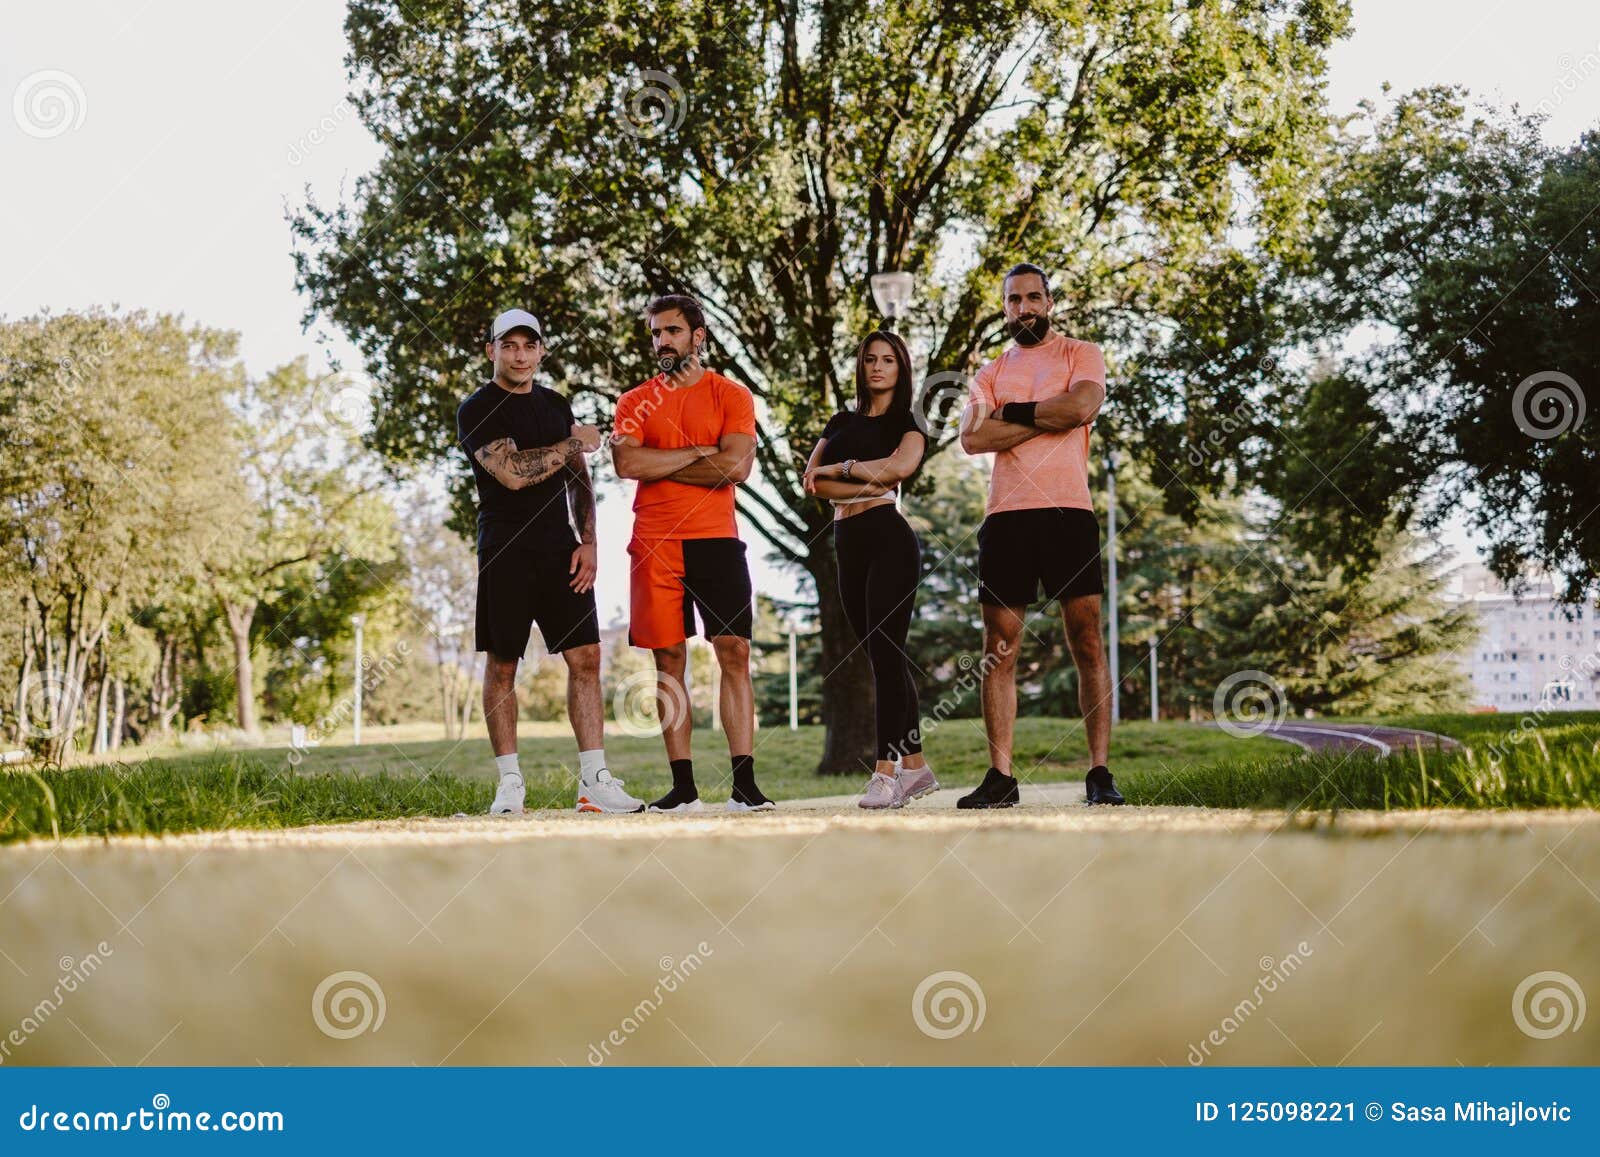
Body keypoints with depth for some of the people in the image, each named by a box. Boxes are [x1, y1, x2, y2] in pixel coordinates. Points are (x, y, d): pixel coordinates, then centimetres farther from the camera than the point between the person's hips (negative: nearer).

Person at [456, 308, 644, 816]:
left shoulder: (556, 406, 16)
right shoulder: (477, 410, -3)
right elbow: (512, 473, -17)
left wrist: (588, 542, 4)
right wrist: (573, 444, -6)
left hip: (560, 550, 5)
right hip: (505, 552, -5)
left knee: (586, 656, -2)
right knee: (501, 665, 0)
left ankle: (594, 780, -1)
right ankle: (510, 783, 8)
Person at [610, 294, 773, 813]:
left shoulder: (732, 396, 6)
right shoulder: (635, 402, 10)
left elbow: (736, 466, -9)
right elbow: (627, 464, -8)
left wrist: (659, 465, -5)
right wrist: (699, 452, -7)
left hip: (716, 540, -1)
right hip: (655, 545, 1)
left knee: (734, 655, -6)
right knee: (669, 662, 2)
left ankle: (744, 784, -5)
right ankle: (683, 787, 6)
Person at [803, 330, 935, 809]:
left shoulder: (908, 423, 5)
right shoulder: (842, 422, 18)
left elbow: (901, 467, -18)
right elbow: (812, 481, 3)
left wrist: (840, 468, -7)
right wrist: (868, 483, -10)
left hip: (889, 538, -6)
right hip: (847, 543, 6)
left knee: (885, 653, -13)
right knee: (882, 658, 7)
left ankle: (886, 772, -18)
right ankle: (915, 766, 13)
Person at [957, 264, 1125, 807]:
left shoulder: (1080, 354, 9)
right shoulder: (990, 373, 17)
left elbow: (1083, 405, -12)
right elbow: (972, 438, 0)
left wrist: (1013, 412, -2)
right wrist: (1046, 418, -6)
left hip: (1068, 512, -3)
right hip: (1006, 516, 3)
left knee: (1087, 643, -5)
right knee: (999, 649, 0)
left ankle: (1099, 772, -3)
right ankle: (1000, 776, 3)